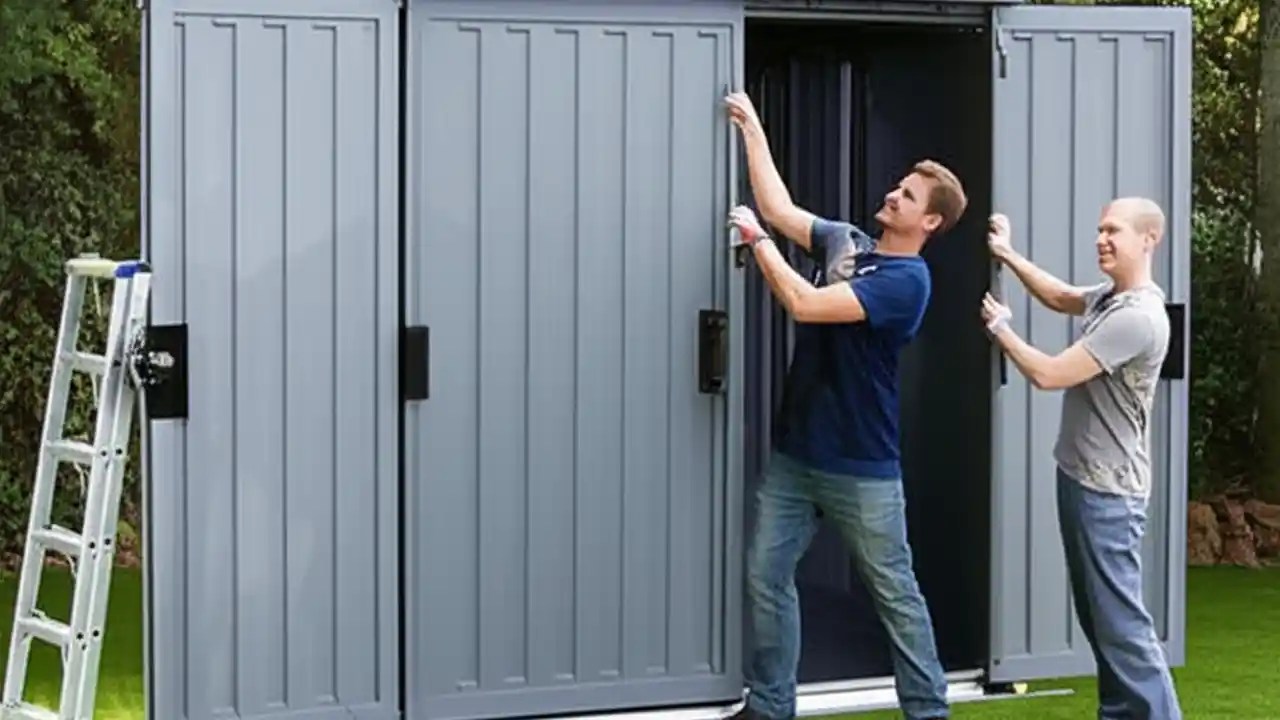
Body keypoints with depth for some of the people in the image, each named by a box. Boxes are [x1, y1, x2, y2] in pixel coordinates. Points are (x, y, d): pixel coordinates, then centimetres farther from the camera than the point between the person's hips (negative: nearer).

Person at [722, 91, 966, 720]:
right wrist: (752, 129, 8)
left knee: (893, 592, 3)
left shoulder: (907, 281, -17)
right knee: (767, 577, 7)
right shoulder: (845, 242, 6)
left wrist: (756, 240, -14)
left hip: (861, 467, -7)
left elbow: (804, 304, -24)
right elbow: (780, 207, 11)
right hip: (794, 452, 7)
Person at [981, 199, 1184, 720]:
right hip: (1082, 479, 10)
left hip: (1107, 492, -10)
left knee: (1120, 620, -11)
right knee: (1097, 615, 15)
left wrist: (1001, 329, -6)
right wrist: (1008, 256, 17)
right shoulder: (1107, 298, 7)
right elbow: (1060, 297, 30)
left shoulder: (1137, 317, -22)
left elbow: (1048, 374, -22)